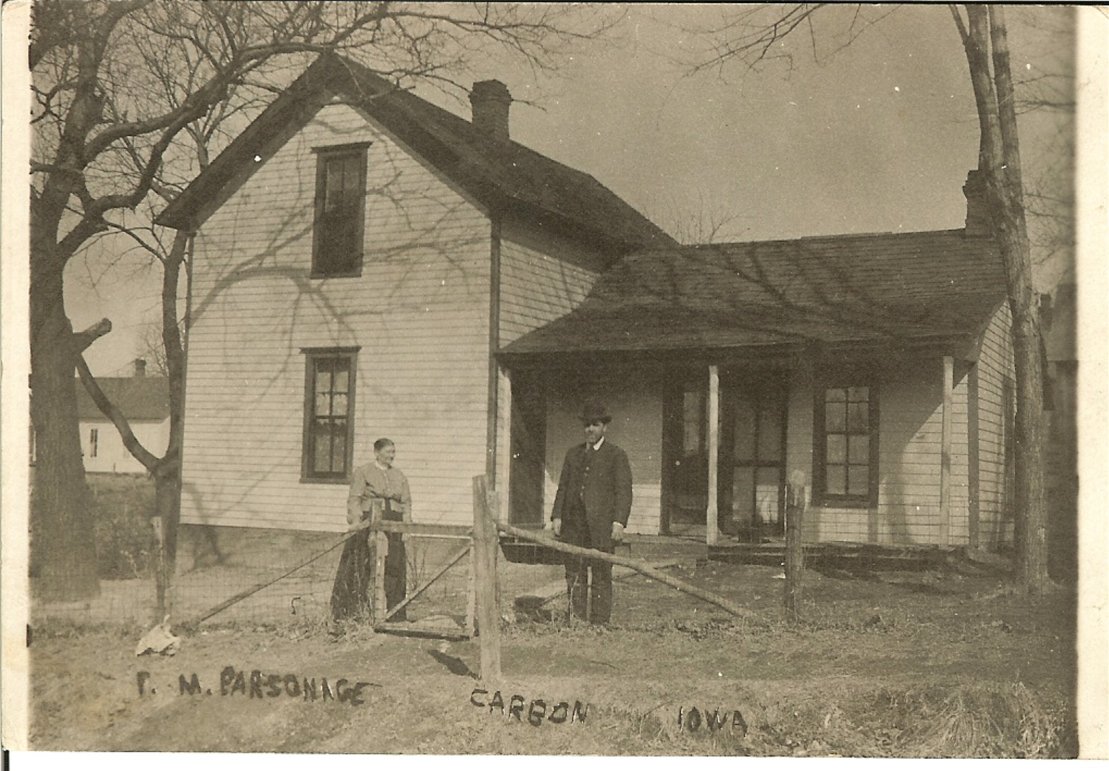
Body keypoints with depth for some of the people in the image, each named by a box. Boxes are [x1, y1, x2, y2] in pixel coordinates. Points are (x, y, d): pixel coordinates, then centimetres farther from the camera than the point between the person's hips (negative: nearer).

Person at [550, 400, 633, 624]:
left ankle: (600, 624, 3)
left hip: (601, 526, -4)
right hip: (573, 524, 4)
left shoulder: (616, 455, 4)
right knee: (574, 577, 4)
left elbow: (623, 491, -3)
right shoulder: (573, 453, 19)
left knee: (601, 578, -2)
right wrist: (557, 516, 6)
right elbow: (563, 486, 18)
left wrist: (619, 522, -13)